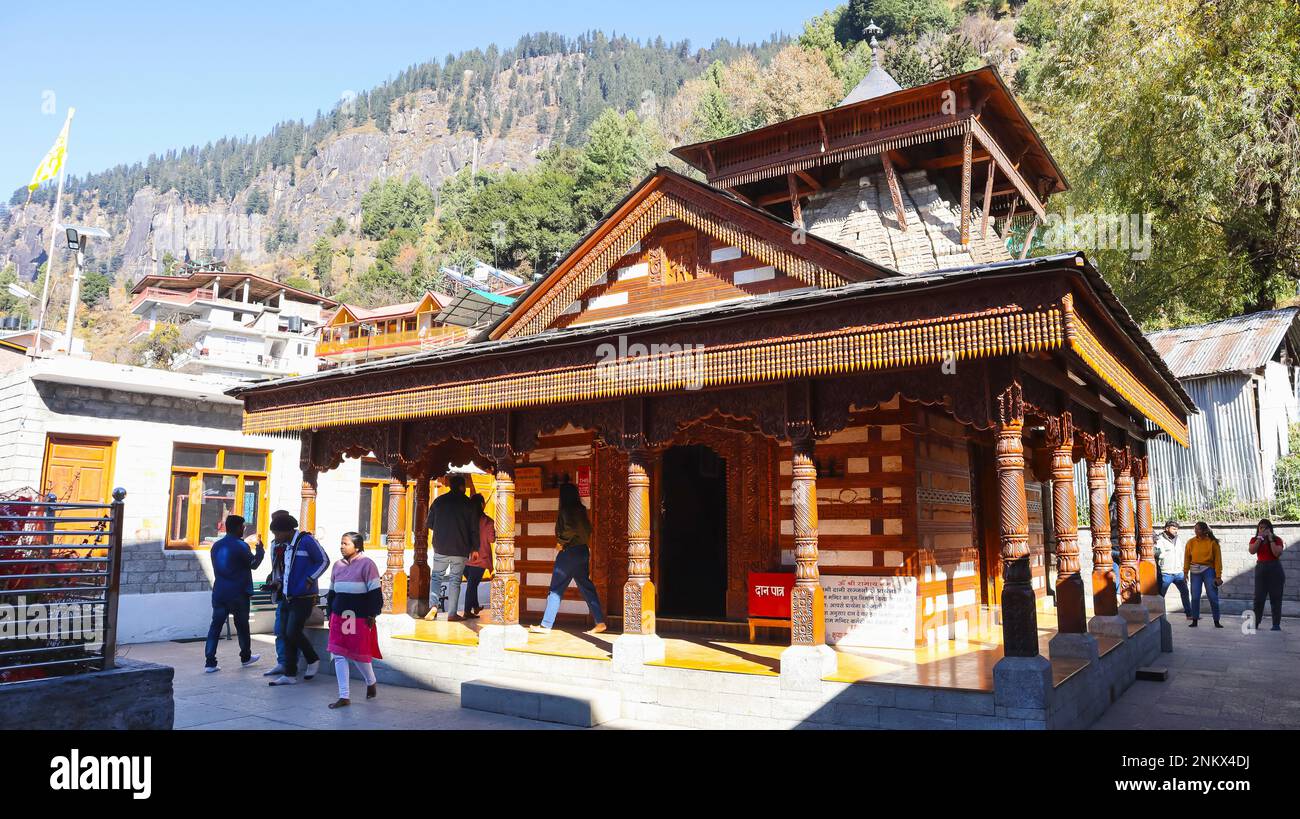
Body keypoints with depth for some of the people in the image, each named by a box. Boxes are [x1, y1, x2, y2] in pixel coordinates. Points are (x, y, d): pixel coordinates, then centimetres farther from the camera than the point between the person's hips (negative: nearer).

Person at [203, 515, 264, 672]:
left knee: (215, 625, 2)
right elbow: (253, 564, -1)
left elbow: (217, 567, 18)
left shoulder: (216, 546, 7)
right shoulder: (240, 546, -12)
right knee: (242, 626, 11)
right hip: (238, 594, -5)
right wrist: (260, 550, 15)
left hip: (219, 592, 5)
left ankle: (210, 662, -4)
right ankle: (245, 657, 25)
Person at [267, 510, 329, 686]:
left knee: (293, 633, -13)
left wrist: (309, 580, -15)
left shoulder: (306, 540, -11)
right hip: (289, 597, 8)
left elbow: (324, 561, -11)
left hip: (304, 598, -8)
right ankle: (289, 675, 11)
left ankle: (313, 660, 10)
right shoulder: (288, 545, 14)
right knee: (287, 635, 6)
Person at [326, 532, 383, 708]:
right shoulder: (338, 565, 10)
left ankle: (371, 682, 32)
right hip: (339, 617, 6)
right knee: (339, 655, 0)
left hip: (360, 618, -6)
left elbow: (375, 592, -9)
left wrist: (372, 615, -11)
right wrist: (330, 615, 17)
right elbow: (332, 592, 19)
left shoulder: (367, 564, -9)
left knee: (359, 654, 3)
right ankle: (344, 697, 5)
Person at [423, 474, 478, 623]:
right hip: (460, 549, -1)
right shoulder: (468, 504, -2)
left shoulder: (438, 501, 3)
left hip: (440, 548, 1)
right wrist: (475, 548, 8)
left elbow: (430, 524, 11)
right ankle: (452, 613, 3)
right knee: (455, 580, 5)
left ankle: (433, 606, -7)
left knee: (437, 577, 12)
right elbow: (474, 529, -1)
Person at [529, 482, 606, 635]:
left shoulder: (566, 510, -13)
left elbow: (570, 529, -25)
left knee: (556, 589, -1)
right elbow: (588, 529, 14)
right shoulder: (581, 509, 11)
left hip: (570, 552, -8)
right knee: (586, 587, 10)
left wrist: (561, 542, -12)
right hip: (583, 550, 8)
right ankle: (600, 622, 8)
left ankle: (546, 625, 3)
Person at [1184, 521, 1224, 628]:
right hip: (1195, 571, 2)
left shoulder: (1213, 542, -3)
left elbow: (1218, 560, -3)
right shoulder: (1191, 542, 3)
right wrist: (1185, 573, 1)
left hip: (1208, 571, -2)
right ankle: (1194, 620, 10)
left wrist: (1218, 576, -6)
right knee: (1195, 596, 2)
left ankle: (1216, 621, 11)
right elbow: (1187, 558, 6)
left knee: (1213, 596, 0)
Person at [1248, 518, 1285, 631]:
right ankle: (1255, 623, 7)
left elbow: (1277, 553, -14)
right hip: (1261, 568, 2)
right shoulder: (1254, 540, 7)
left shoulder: (1277, 539, 0)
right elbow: (1252, 551, -11)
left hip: (1275, 569, -2)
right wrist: (1260, 537, -11)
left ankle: (1276, 624, 3)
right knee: (1259, 597, 1)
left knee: (1275, 598, -1)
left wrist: (1270, 539, -14)